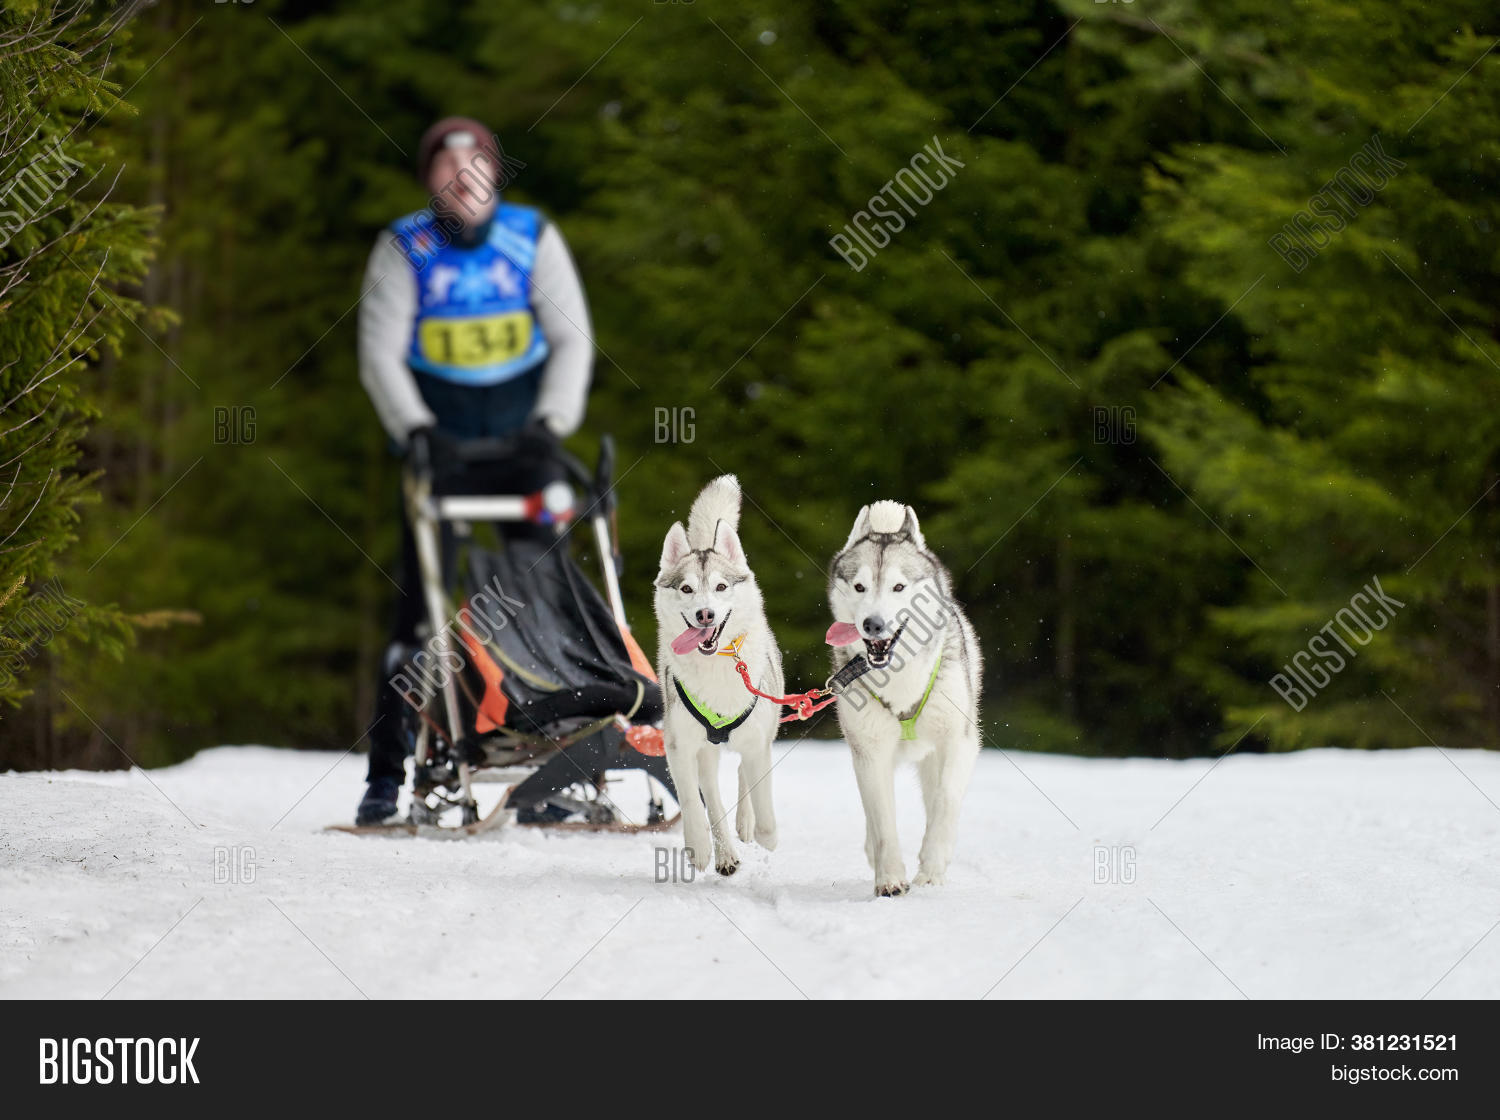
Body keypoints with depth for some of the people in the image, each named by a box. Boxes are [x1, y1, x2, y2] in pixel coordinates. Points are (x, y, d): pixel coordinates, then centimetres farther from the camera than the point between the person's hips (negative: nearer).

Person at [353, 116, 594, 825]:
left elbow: (571, 340, -4)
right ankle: (386, 777, -3)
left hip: (522, 440, 1)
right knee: (420, 603, -6)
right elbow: (379, 351, -9)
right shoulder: (404, 249, -4)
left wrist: (550, 422, -19)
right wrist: (416, 428, -24)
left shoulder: (534, 240, -3)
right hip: (437, 443, -1)